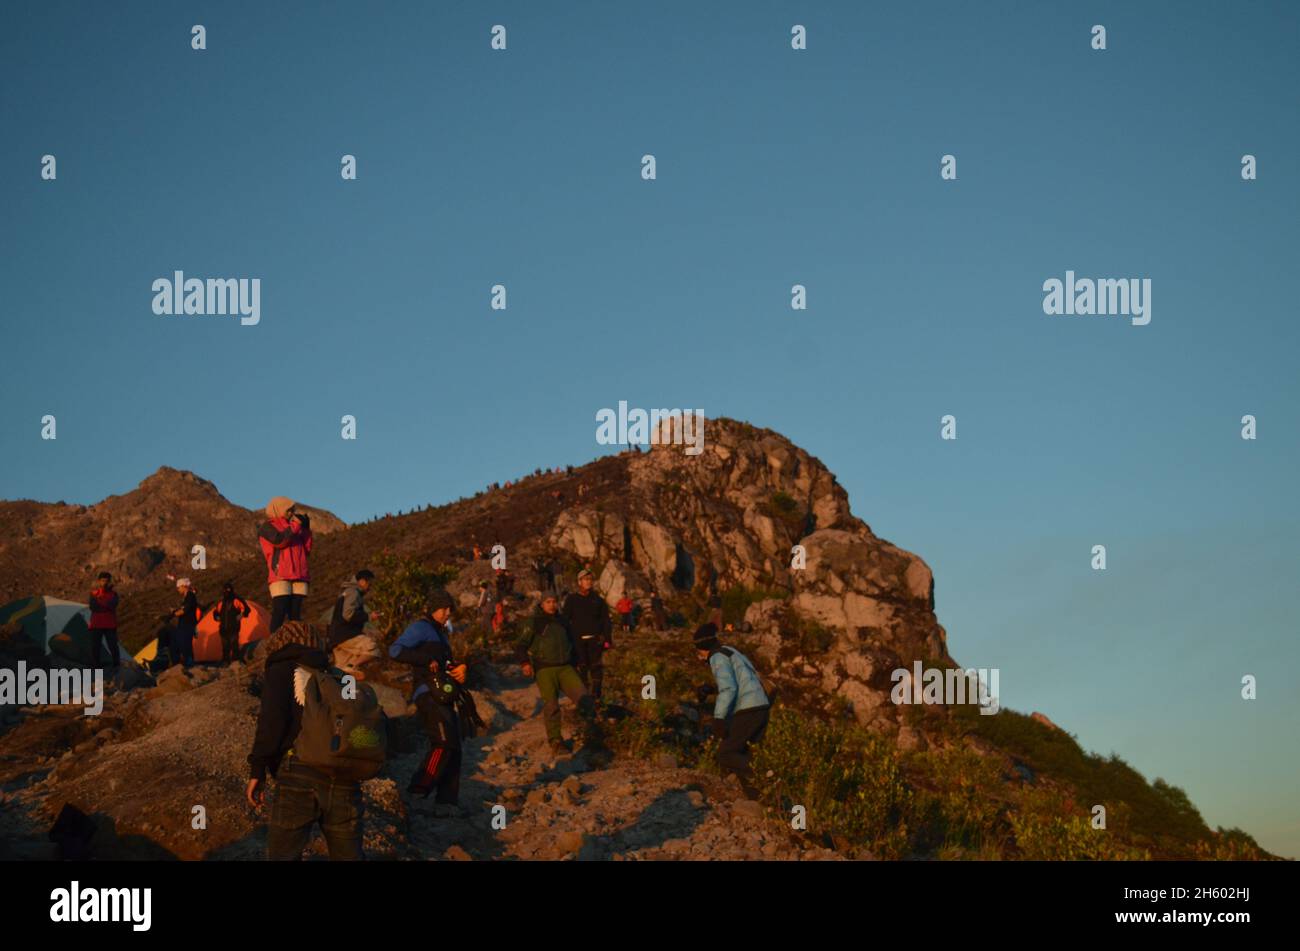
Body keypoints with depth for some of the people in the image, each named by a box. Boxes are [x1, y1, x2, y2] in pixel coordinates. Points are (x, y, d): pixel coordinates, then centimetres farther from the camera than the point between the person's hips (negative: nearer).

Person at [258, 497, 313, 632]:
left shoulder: (291, 527, 24)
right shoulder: (267, 527, 6)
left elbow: (307, 550, 19)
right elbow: (279, 540, -15)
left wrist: (306, 529, 10)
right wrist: (296, 525, -6)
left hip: (299, 577, 6)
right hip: (280, 576, -6)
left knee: (295, 614, 1)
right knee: (279, 612, -15)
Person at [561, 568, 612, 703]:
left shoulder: (598, 600, 9)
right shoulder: (571, 600, 7)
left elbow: (605, 620, 10)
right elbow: (565, 620, 7)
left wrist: (607, 639, 2)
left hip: (595, 639, 1)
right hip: (578, 640, -1)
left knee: (596, 667, -3)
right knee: (582, 668, 0)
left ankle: (596, 696, 4)